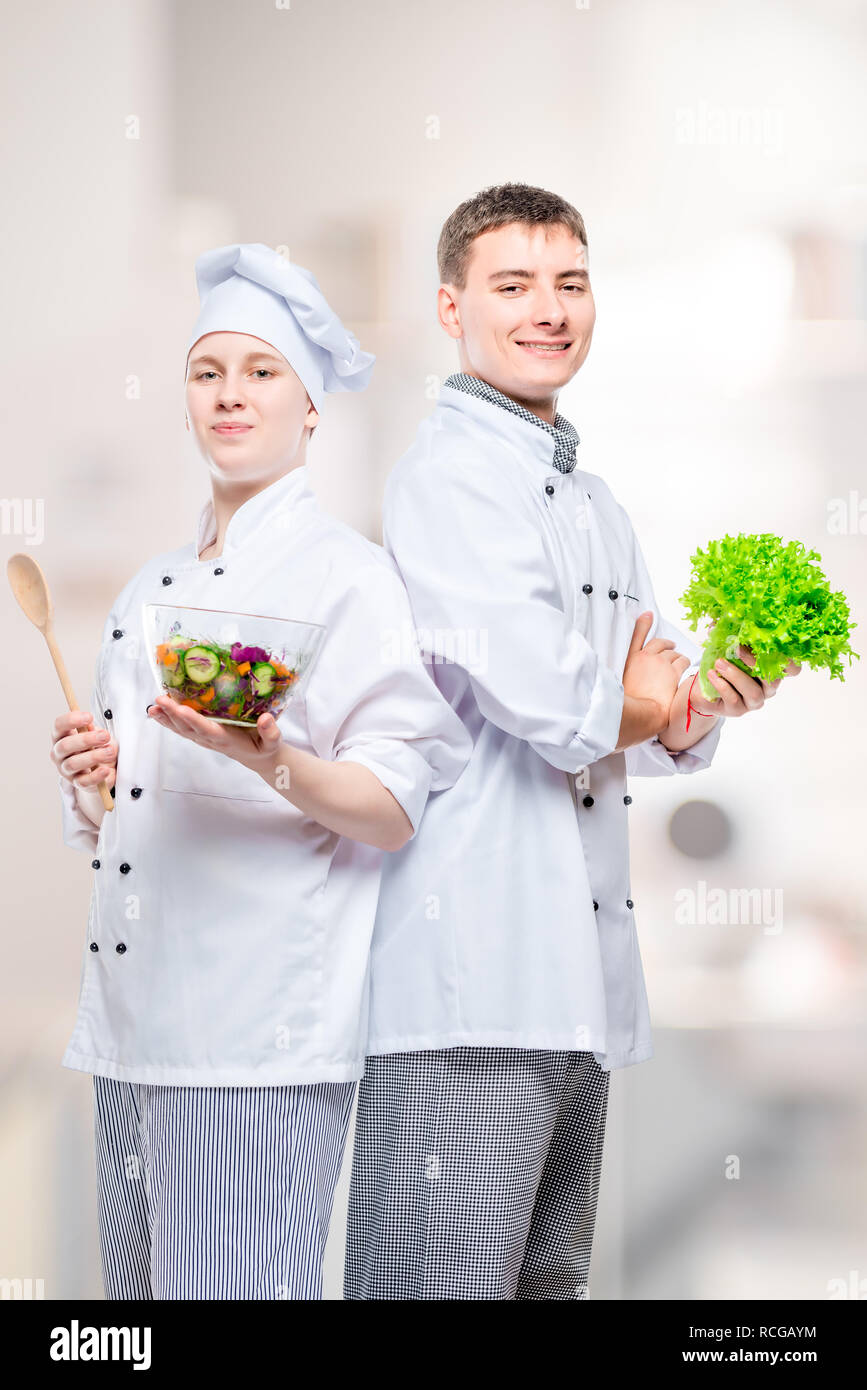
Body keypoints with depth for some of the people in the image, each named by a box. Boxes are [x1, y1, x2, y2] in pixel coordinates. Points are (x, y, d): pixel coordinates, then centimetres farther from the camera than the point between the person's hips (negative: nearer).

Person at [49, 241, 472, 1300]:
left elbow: (393, 815, -10)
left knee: (230, 1283, -8)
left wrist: (273, 763, -27)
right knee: (135, 1282, 10)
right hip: (129, 1024, 7)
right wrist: (87, 777, 2)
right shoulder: (149, 590, 18)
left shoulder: (349, 575, -3)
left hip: (260, 1035, -7)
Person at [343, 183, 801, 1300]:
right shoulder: (446, 474, -8)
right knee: (447, 1282, -7)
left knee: (553, 1279, 14)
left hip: (580, 975, 9)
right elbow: (550, 706, -19)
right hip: (472, 965, -9)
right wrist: (637, 702, 3)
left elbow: (660, 722, 22)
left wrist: (708, 706, -2)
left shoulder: (597, 505, 21)